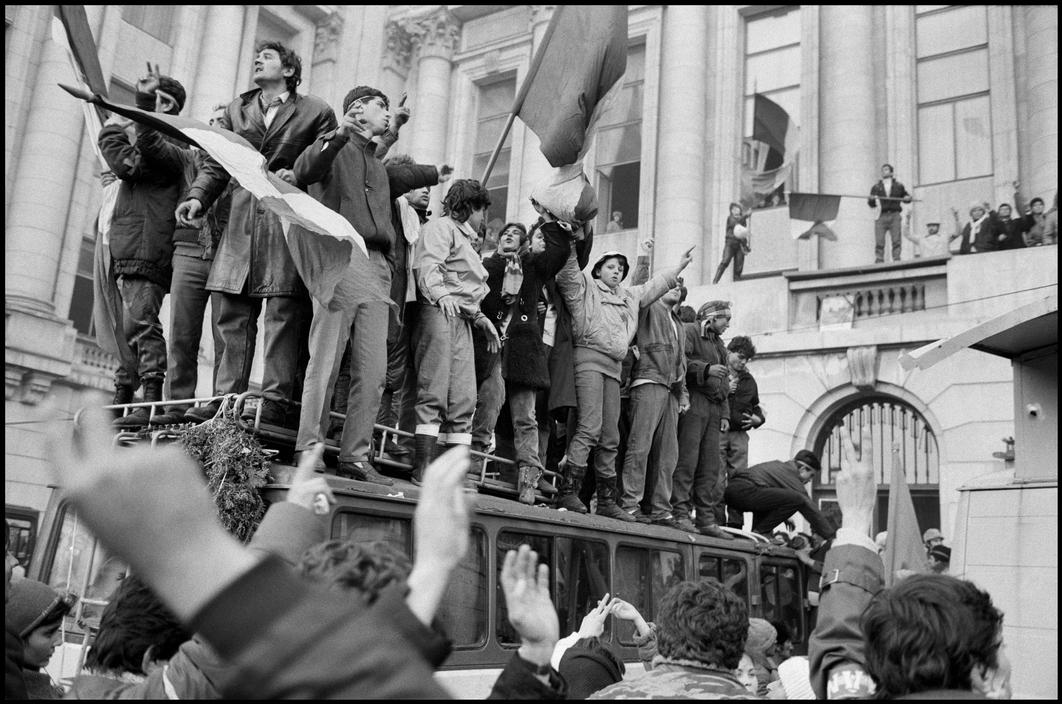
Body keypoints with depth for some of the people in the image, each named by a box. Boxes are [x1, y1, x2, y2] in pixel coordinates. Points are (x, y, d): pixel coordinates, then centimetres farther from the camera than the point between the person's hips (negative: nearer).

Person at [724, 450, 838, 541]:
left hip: (731, 488, 10)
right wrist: (831, 536, 8)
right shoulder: (791, 476, 2)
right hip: (745, 490, -10)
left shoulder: (778, 465, 28)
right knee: (797, 499, -14)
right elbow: (809, 508, 2)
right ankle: (760, 532, -5)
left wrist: (785, 517, 49)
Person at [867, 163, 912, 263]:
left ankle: (897, 261, -11)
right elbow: (871, 204, 14)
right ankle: (878, 263, -13)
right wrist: (871, 199, -8)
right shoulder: (876, 187, 18)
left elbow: (906, 196, 28)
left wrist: (908, 198, 5)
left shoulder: (898, 186, 19)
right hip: (881, 216, 0)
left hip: (894, 216, 0)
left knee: (896, 240, -10)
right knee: (879, 242, -10)